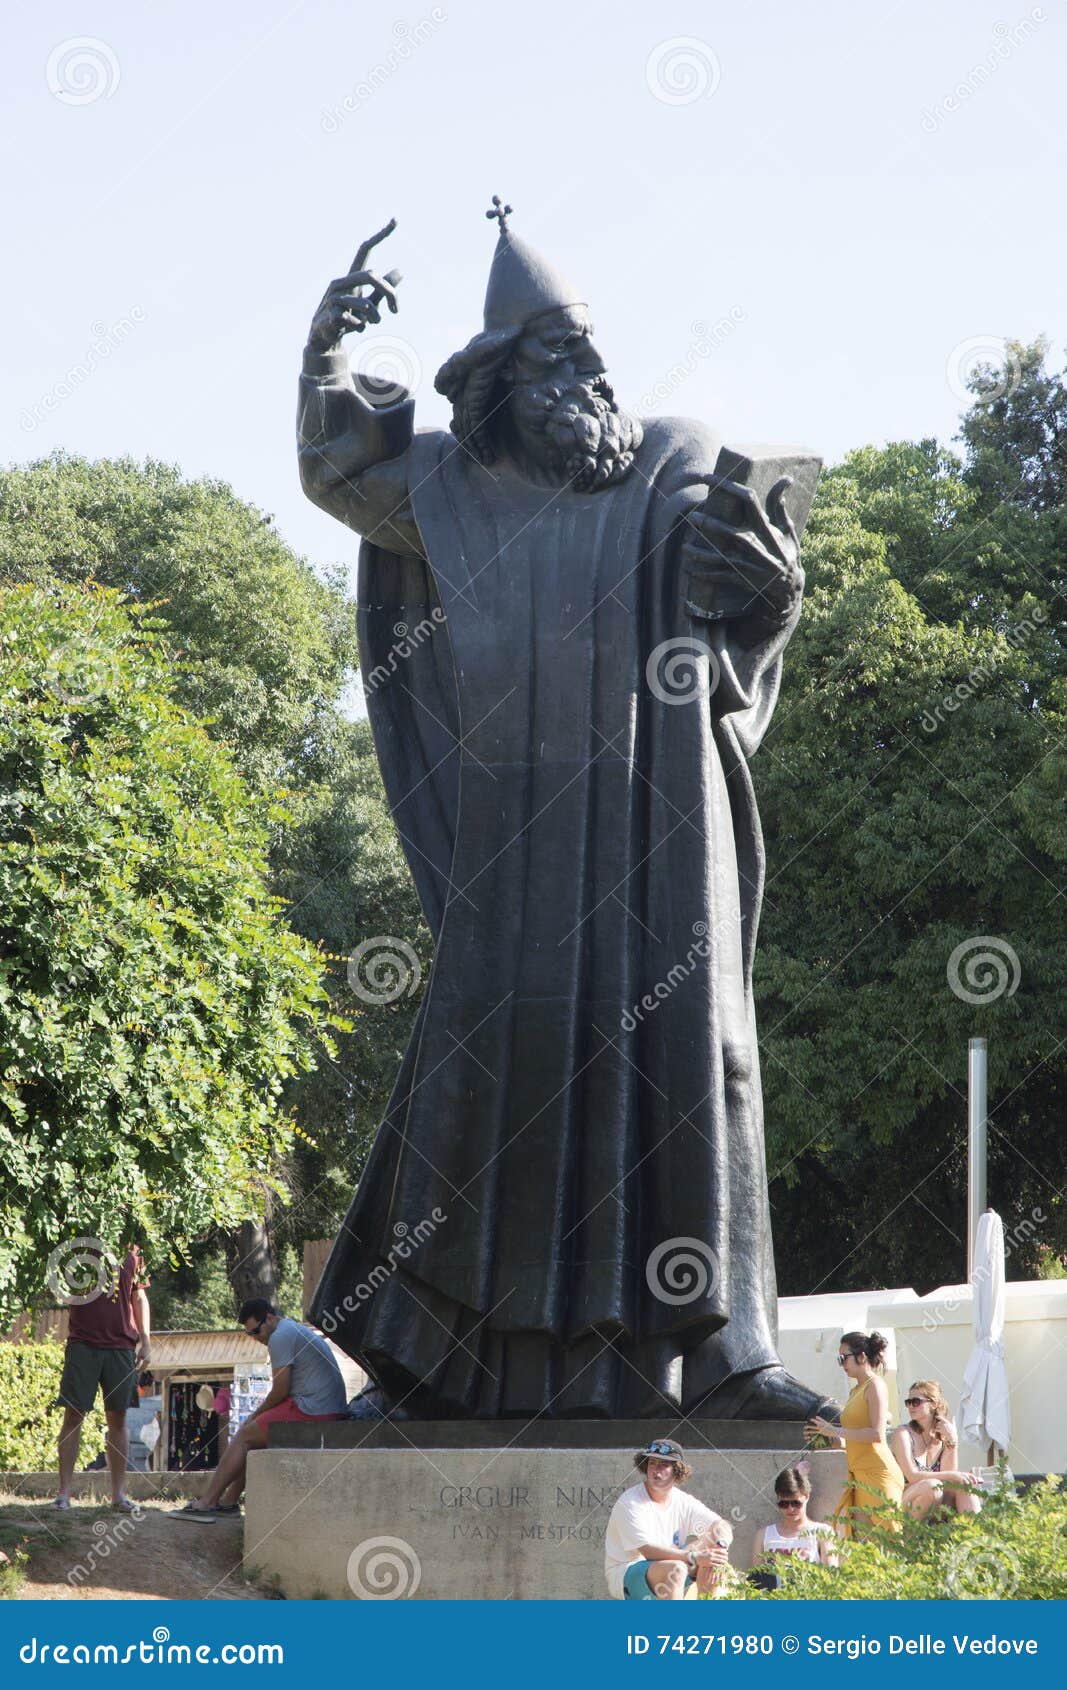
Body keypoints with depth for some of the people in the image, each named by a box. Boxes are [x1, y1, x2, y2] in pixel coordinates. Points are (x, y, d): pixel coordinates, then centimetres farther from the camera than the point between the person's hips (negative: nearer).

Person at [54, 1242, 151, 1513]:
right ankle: (64, 1492, 1)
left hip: (121, 1346, 2)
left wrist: (145, 1341, 8)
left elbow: (139, 1298, 14)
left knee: (117, 1419, 4)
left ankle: (119, 1493, 8)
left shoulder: (130, 1252, 10)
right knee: (73, 1416, -3)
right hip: (82, 1345, -2)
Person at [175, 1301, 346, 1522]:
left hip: (311, 1410, -10)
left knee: (245, 1436, -3)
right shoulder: (298, 1330, 23)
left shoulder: (280, 1337, -10)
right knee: (253, 1435, 18)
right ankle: (230, 1500, 17)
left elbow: (280, 1391, -13)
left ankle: (207, 1503, -2)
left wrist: (256, 1414, 3)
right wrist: (258, 1415, 15)